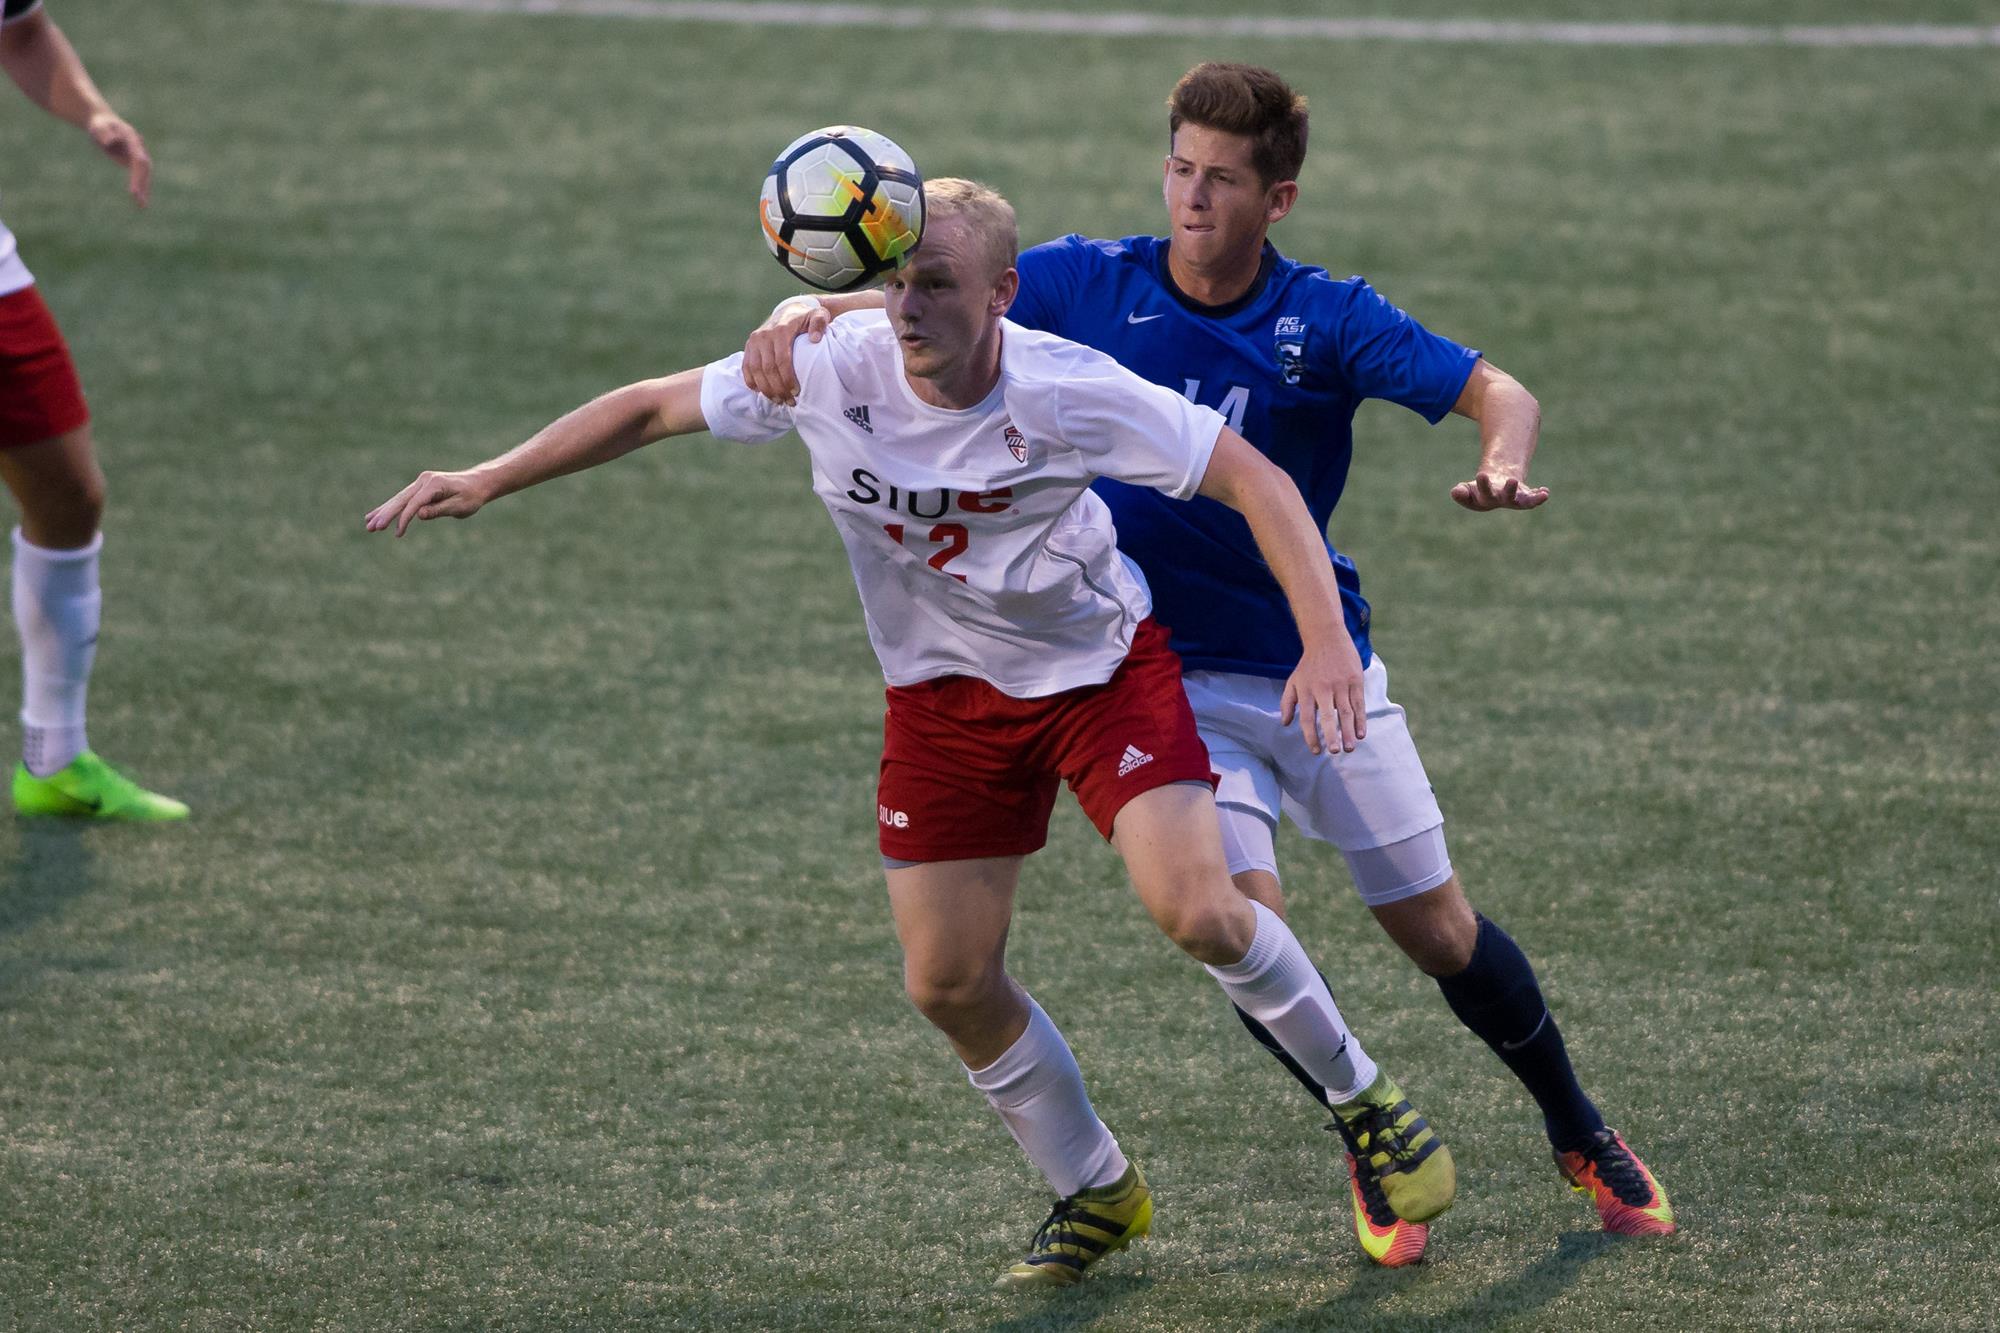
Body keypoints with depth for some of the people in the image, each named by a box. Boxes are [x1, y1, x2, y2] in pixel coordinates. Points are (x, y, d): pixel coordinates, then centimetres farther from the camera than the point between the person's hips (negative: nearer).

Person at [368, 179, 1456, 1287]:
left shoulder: (1069, 391, -27)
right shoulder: (832, 371, -20)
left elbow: (1253, 480, -21)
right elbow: (650, 407, -6)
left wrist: (1326, 644, -32)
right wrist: (488, 480, -10)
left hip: (1103, 664, -3)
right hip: (945, 688, 3)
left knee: (1198, 913, -21)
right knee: (948, 984, 0)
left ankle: (1362, 1098, 6)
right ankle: (1095, 1193, 24)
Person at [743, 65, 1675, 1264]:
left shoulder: (1327, 321, -12)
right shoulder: (1092, 284, -8)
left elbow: (1498, 393, -16)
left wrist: (1504, 470, -38)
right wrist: (805, 317, -26)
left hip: (1325, 665, 0)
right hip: (1177, 676, 0)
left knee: (1436, 927, 5)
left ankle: (1579, 1132, 31)